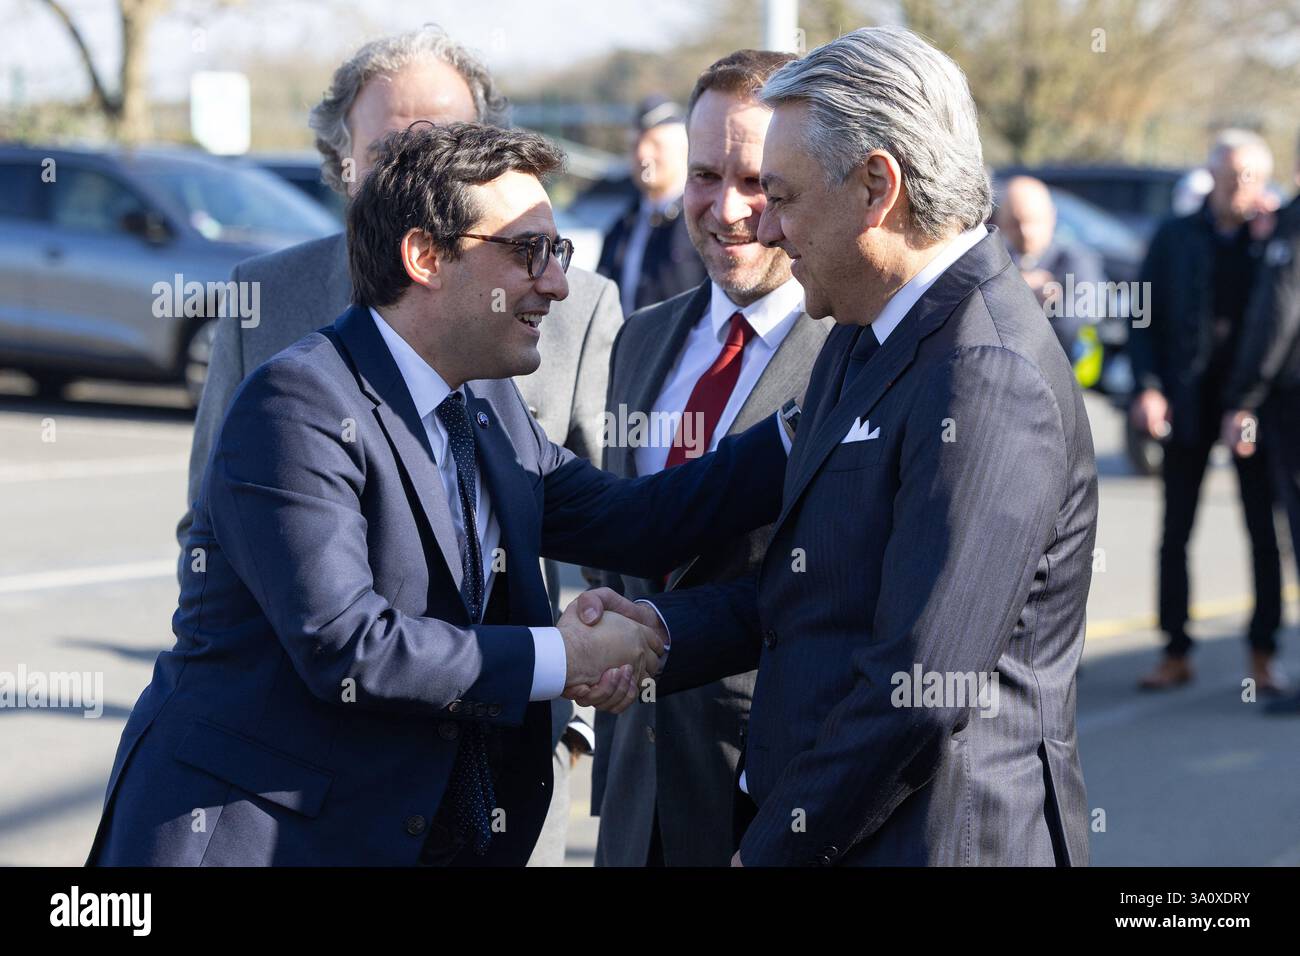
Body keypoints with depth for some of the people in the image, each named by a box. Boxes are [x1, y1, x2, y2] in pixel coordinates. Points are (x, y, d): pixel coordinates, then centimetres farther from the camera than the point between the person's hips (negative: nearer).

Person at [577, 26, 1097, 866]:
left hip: (930, 838, -9)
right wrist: (667, 629, 1)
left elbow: (921, 690, -24)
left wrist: (773, 849, -15)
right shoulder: (860, 341, 12)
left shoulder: (987, 378, -21)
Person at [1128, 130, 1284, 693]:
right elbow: (1145, 319, 4)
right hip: (1189, 400, 1)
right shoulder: (1174, 237, 6)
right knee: (1175, 533, 4)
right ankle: (1175, 653, 13)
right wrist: (1148, 388, -8)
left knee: (1264, 531, 1)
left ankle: (1262, 656, 9)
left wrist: (1265, 239, -13)